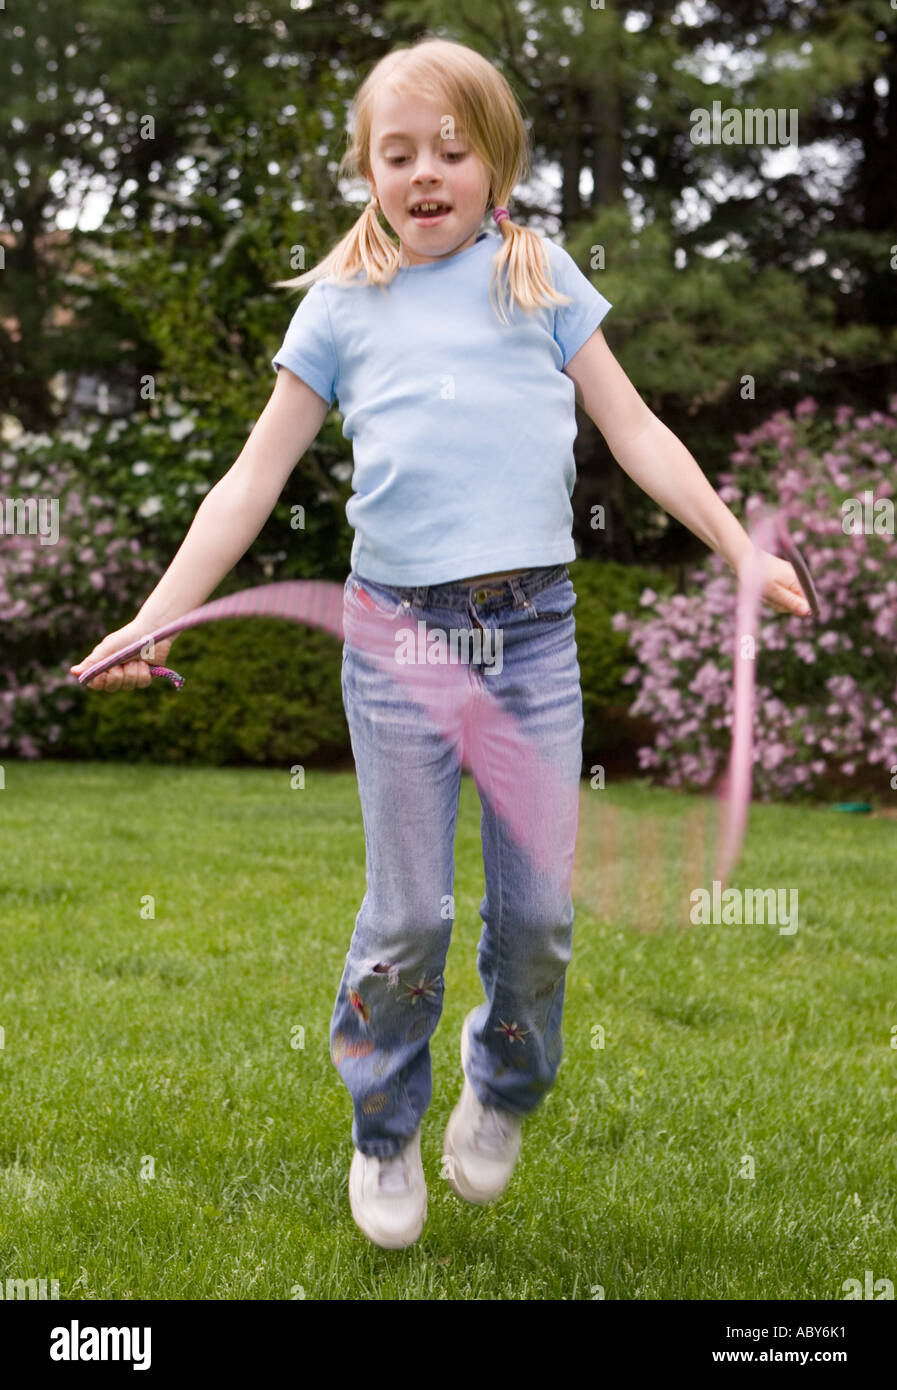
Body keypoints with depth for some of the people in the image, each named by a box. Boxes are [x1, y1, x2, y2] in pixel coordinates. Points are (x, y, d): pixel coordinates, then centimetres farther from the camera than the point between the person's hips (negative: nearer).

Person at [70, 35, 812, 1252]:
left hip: (533, 627, 1)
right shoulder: (342, 303, 9)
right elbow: (254, 479, 9)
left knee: (540, 908, 4)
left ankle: (502, 1094, 31)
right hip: (396, 630, -1)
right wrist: (156, 619, 3)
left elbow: (637, 433, 12)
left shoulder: (538, 274, 10)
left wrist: (746, 555, 6)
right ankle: (385, 1138, 23)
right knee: (408, 915, 3)